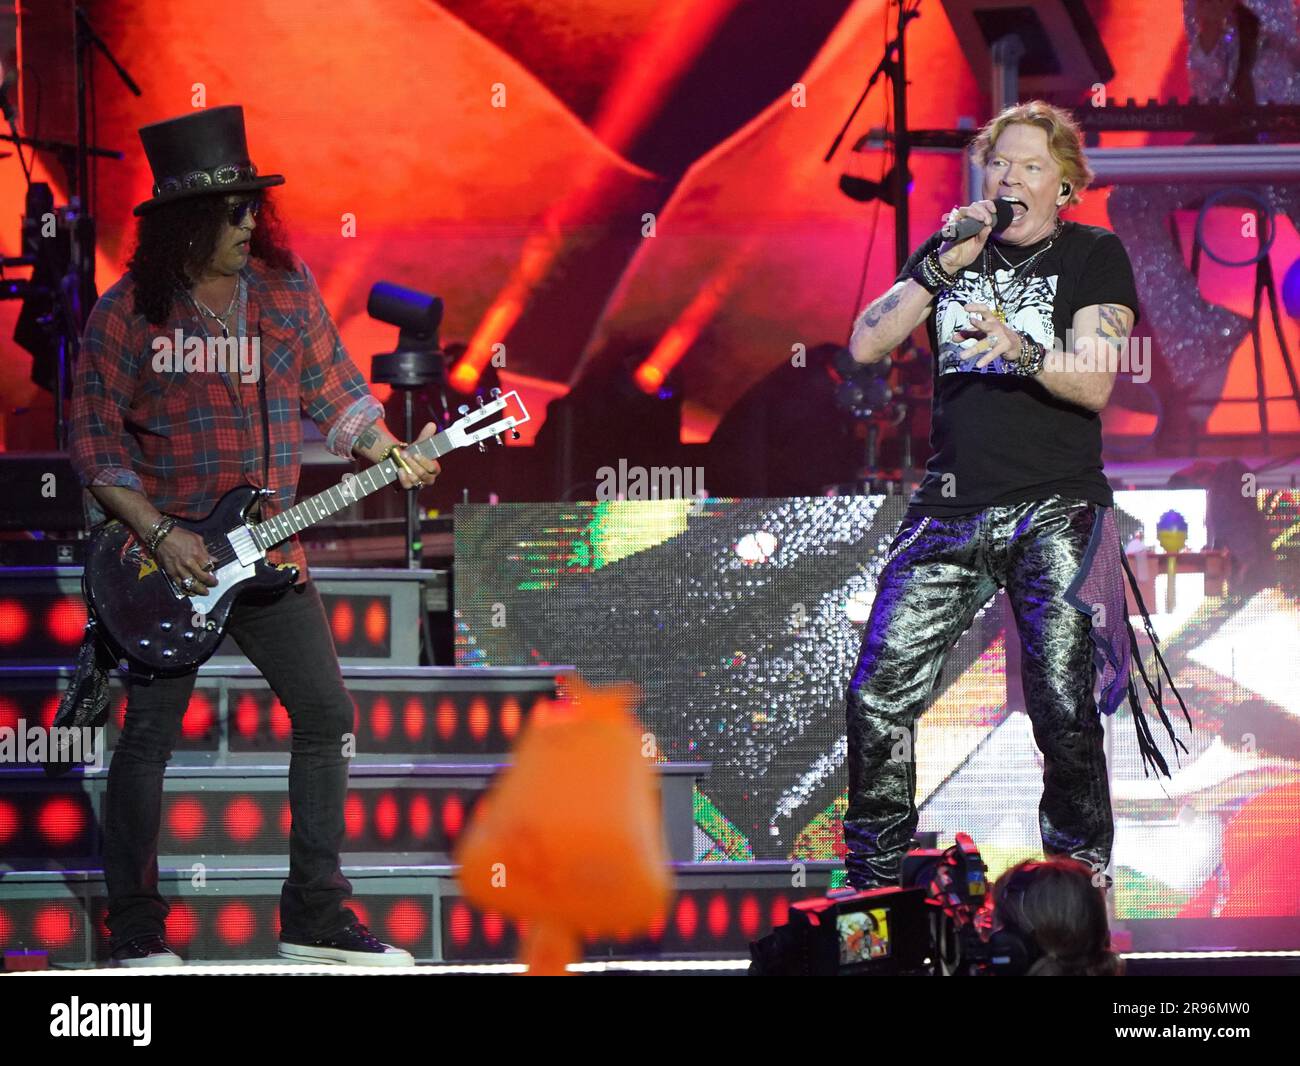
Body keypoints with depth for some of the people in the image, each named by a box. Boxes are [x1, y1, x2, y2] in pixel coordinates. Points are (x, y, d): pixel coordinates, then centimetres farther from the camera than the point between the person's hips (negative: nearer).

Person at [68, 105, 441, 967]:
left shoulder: (288, 290, 3)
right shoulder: (129, 313, -8)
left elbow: (336, 393, 11)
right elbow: (95, 441, -7)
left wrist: (392, 456, -6)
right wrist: (158, 535, -15)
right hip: (162, 556, -4)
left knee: (327, 715, 3)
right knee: (150, 733, -2)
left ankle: (315, 914, 12)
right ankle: (136, 929, 10)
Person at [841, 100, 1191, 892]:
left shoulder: (1094, 257, 4)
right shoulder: (955, 248, 15)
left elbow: (1094, 385, -7)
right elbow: (866, 346, 4)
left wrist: (1020, 350, -27)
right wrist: (945, 268, -7)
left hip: (1054, 511, -3)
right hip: (951, 512, 4)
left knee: (1064, 706, -12)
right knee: (878, 696, -5)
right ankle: (875, 878, 7)